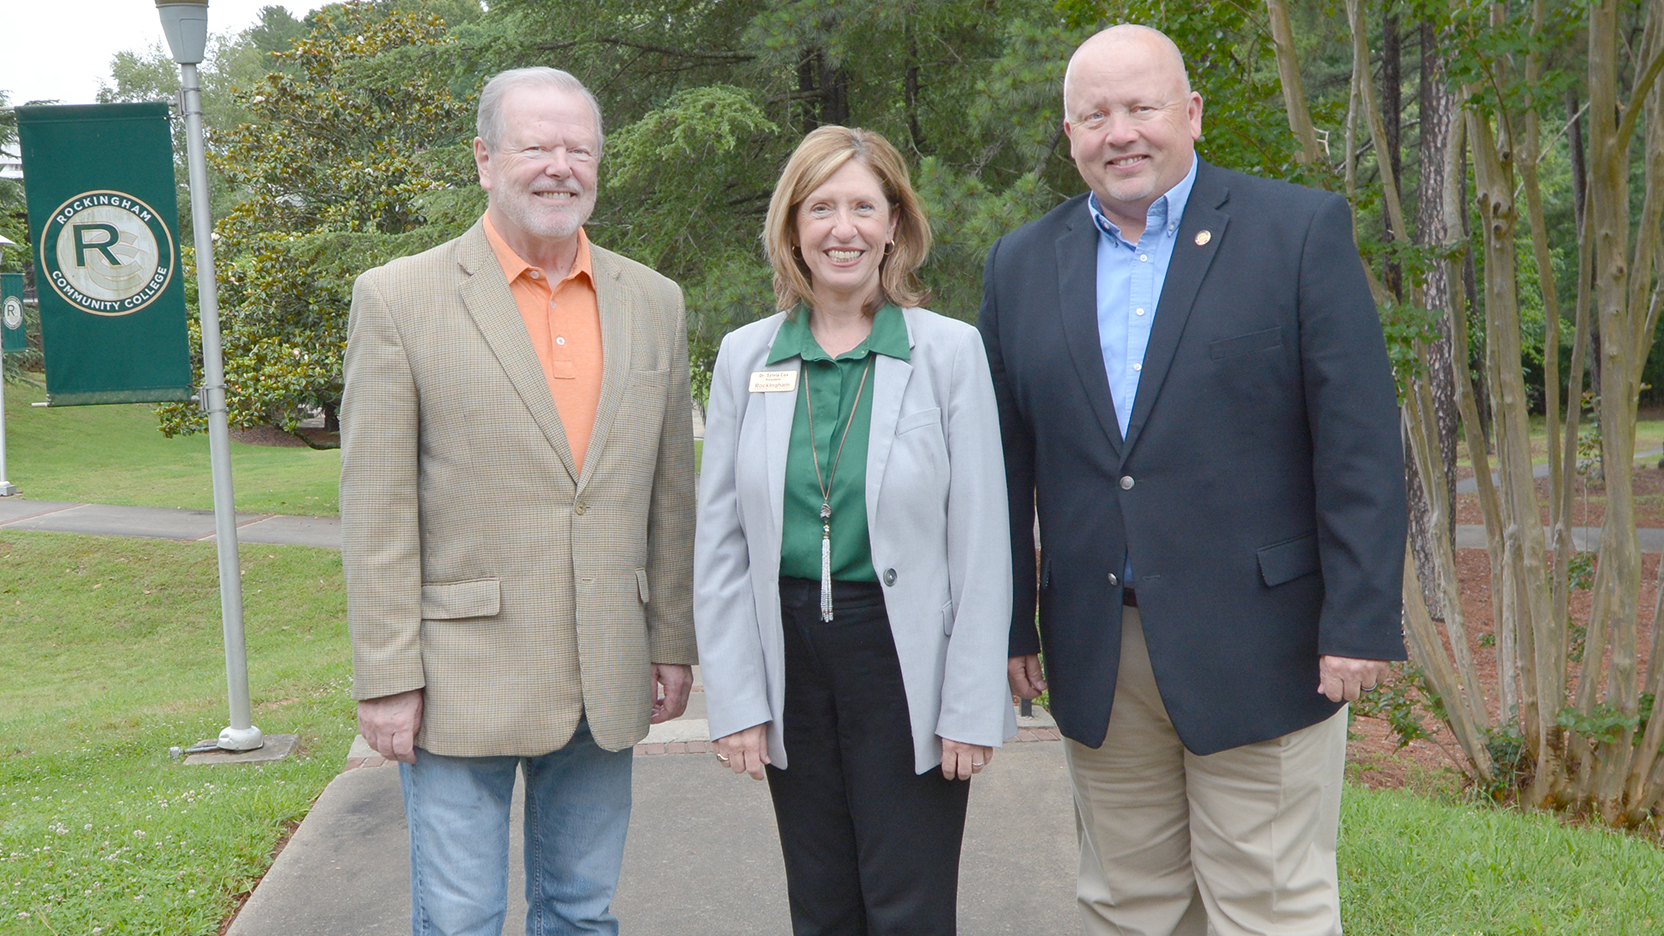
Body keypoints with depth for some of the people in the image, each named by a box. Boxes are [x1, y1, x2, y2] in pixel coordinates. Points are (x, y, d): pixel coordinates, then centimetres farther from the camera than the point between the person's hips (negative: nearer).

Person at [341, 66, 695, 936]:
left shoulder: (653, 302, 7)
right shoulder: (399, 299, -5)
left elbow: (669, 493, 11)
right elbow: (375, 512, -7)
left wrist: (673, 643, 10)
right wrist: (387, 678, -9)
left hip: (606, 682, 4)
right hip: (463, 683, -4)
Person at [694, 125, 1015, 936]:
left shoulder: (950, 351, -4)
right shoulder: (745, 357, 4)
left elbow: (982, 544, -4)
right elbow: (720, 543, 5)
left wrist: (971, 708, -8)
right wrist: (734, 700, -1)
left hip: (905, 660, -3)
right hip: (791, 661, 3)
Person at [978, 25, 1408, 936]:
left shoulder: (1302, 230, -2)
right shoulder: (1021, 265, 8)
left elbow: (1360, 443, -7)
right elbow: (1007, 461, 10)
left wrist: (1360, 621, -12)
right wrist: (1005, 623, 7)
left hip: (1258, 647, -3)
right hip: (1096, 655, 4)